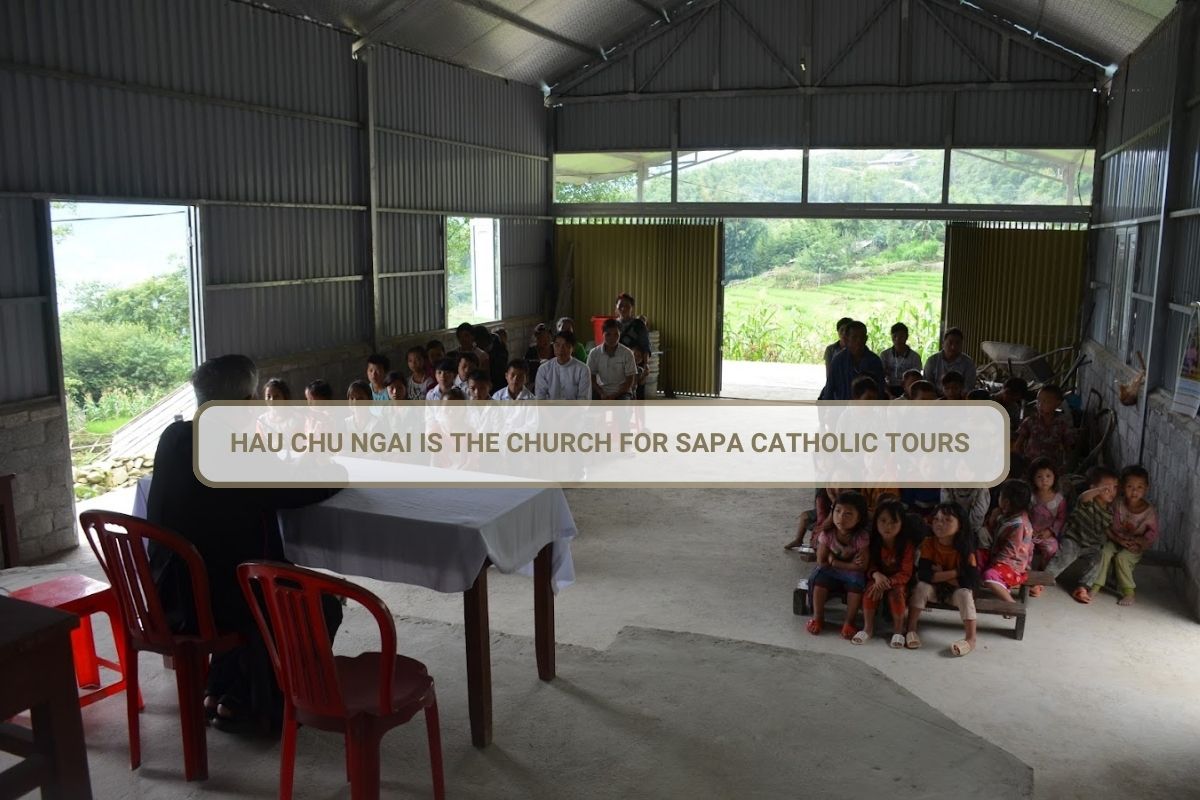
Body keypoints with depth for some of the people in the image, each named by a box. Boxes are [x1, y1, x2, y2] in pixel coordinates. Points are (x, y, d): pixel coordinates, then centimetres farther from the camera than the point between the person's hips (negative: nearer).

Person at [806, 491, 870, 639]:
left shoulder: (862, 537, -22)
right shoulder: (827, 534, -19)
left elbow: (861, 566, -21)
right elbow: (821, 562, -14)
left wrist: (833, 561, -22)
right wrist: (849, 564, -19)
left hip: (852, 573, -1)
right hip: (830, 572, 1)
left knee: (857, 582, -28)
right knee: (819, 578, -26)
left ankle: (849, 622, -12)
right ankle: (818, 618, -8)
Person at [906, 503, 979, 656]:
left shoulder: (964, 548, -21)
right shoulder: (929, 543, -18)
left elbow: (972, 580, -27)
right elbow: (923, 574, -26)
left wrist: (940, 574, -23)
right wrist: (955, 572, -26)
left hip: (956, 589, -1)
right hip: (935, 588, 1)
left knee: (964, 594, -31)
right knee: (922, 587, -27)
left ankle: (970, 638, -27)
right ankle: (911, 630, -21)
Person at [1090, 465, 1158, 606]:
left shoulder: (1150, 511, -16)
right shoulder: (1118, 504, -12)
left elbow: (1153, 534, -8)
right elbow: (1109, 527, -7)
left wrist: (1137, 542, -22)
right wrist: (1119, 539, -21)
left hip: (1135, 546, -2)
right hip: (1116, 540, 2)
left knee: (1121, 557, -28)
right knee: (1105, 552, -26)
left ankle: (1128, 592, -15)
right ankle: (1096, 585, -20)